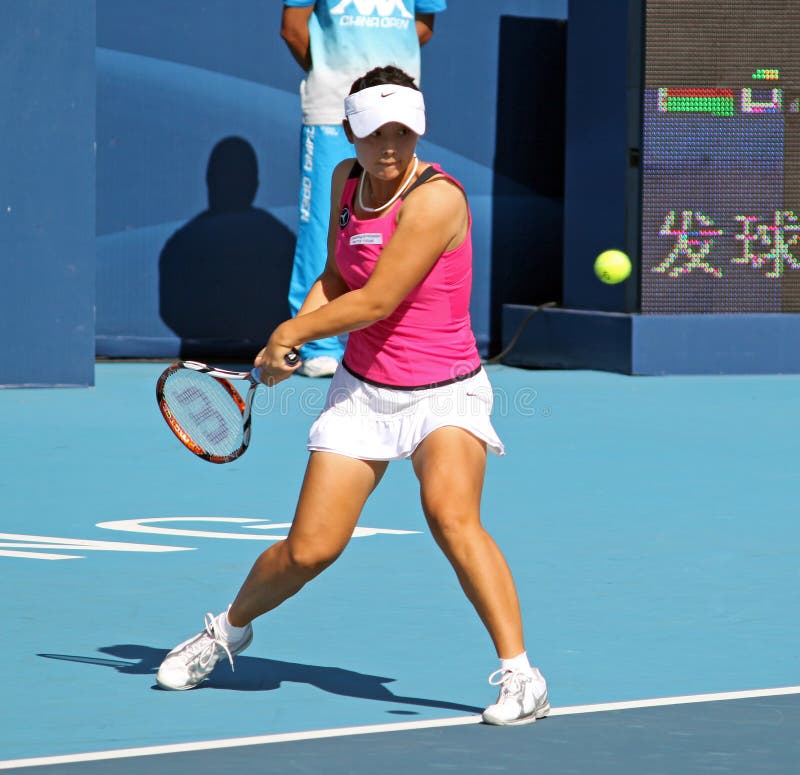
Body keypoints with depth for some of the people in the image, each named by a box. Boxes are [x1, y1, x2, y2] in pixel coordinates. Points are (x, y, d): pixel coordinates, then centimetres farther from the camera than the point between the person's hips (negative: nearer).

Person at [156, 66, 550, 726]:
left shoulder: (436, 199, -20)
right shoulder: (347, 180, 2)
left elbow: (375, 302, -22)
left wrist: (290, 333, -9)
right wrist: (290, 336, -1)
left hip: (444, 395, -5)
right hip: (362, 392, 5)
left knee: (451, 515, -31)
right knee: (308, 549, 1)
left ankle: (521, 678, -28)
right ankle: (230, 630, 31)